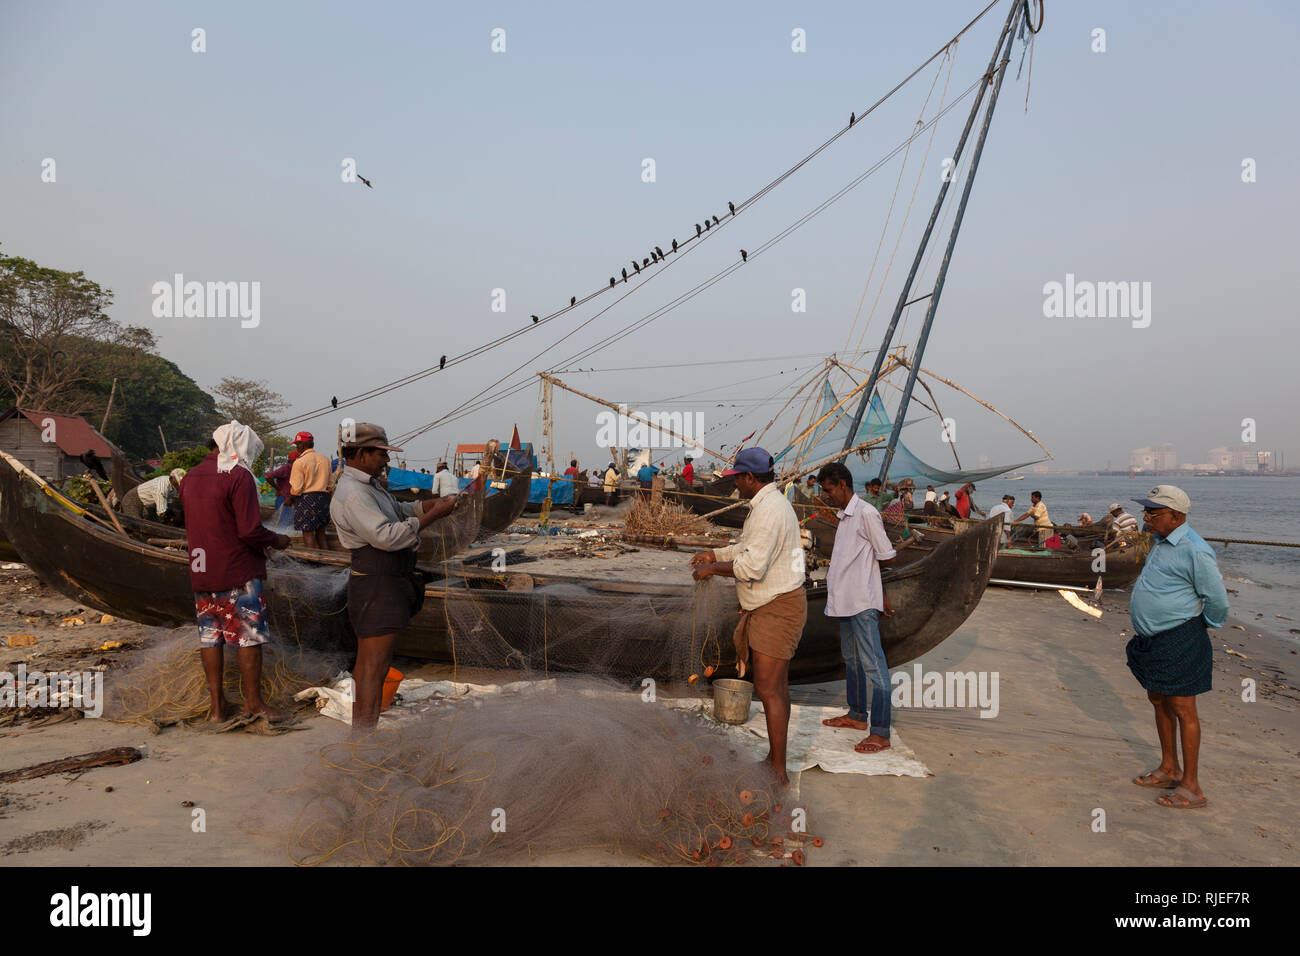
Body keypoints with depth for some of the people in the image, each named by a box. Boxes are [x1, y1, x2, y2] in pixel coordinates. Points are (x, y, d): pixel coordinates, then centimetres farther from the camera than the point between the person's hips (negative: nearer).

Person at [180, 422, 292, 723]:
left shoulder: (190, 477, 10)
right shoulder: (239, 476, -13)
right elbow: (250, 531, -20)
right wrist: (276, 540, -1)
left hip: (201, 573, 7)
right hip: (238, 573, -7)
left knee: (210, 636, 11)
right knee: (249, 636, 3)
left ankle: (216, 704, 17)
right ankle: (253, 701, 9)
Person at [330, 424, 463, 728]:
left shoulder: (369, 485, 16)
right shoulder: (352, 493, -18)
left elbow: (398, 510, 26)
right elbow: (387, 535, -27)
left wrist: (431, 503, 8)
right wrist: (433, 515, -20)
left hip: (389, 582, 11)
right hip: (376, 585, -11)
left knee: (367, 662, 17)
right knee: (375, 665, -9)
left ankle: (358, 726, 27)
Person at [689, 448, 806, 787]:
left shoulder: (768, 509, -22)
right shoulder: (771, 503, 13)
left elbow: (752, 566, -28)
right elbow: (751, 547, 26)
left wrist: (713, 568, -15)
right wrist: (715, 554, 19)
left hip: (777, 610, -11)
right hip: (776, 606, 11)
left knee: (768, 689, -8)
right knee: (778, 684, 17)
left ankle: (778, 773, -1)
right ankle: (775, 757, 28)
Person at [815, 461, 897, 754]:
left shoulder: (866, 513, -13)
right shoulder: (844, 516, 16)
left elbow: (887, 556, -13)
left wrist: (862, 563, -1)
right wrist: (834, 565, 7)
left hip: (863, 601, -10)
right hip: (845, 599, 10)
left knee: (872, 664, -8)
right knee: (851, 660, 18)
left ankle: (880, 733, -5)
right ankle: (857, 715, 31)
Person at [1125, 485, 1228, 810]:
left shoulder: (1194, 550, -20)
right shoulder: (1162, 543, 10)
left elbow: (1217, 599, -13)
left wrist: (1202, 626, 1)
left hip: (1179, 641, -10)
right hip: (1152, 640, 10)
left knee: (1182, 708, -2)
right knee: (1158, 701, 17)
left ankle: (1191, 787, 8)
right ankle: (1169, 769, 32)